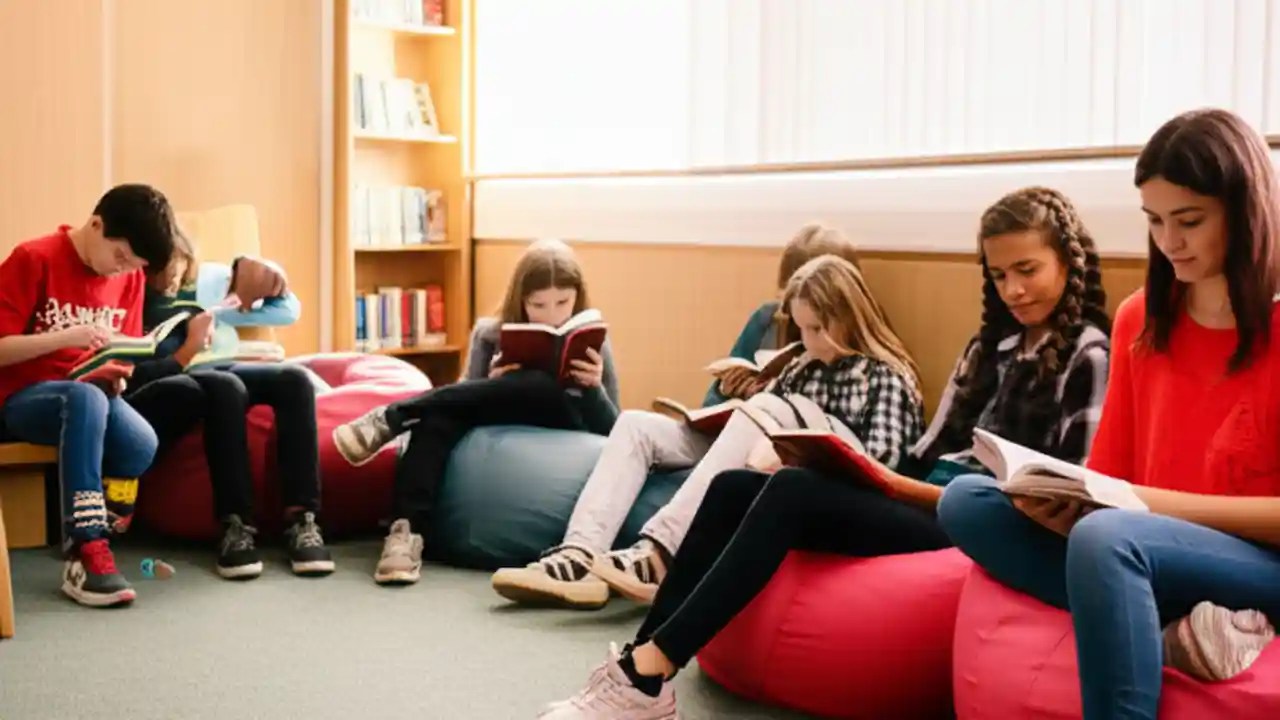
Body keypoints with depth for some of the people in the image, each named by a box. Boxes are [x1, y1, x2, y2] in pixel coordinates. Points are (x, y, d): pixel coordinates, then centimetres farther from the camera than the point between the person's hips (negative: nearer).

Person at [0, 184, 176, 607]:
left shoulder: (130, 277, 7)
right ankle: (89, 549, -39)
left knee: (141, 445, -30)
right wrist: (68, 336, -25)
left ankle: (85, 551, -18)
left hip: (94, 395, 5)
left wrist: (117, 374, -7)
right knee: (86, 398, -40)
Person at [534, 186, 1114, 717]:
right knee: (733, 486, -11)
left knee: (793, 491, -29)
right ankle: (641, 666, -19)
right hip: (927, 499, 8)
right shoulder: (993, 345, 22)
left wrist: (908, 490, -16)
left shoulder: (1089, 357, -3)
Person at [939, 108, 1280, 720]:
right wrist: (1063, 498, -11)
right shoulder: (1138, 319, 11)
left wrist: (1152, 501, -19)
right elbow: (1109, 474, 11)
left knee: (1105, 536, -36)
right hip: (1145, 546, 7)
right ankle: (1172, 624, -25)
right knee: (967, 501, -14)